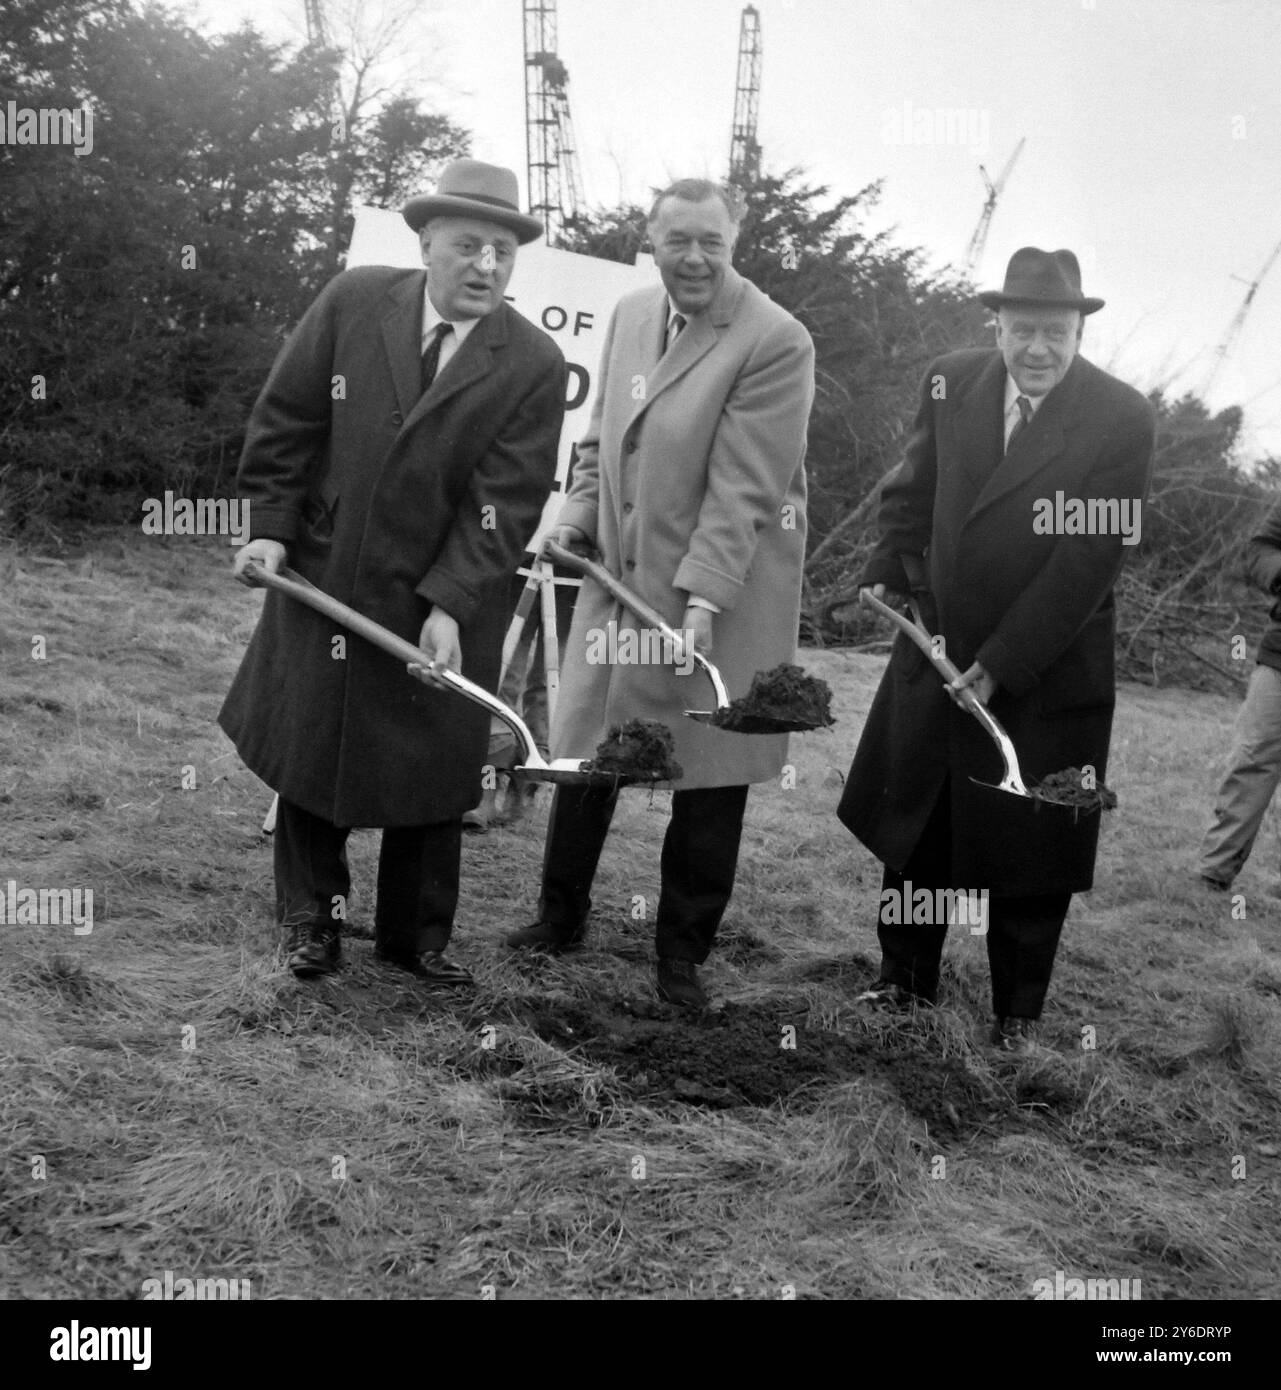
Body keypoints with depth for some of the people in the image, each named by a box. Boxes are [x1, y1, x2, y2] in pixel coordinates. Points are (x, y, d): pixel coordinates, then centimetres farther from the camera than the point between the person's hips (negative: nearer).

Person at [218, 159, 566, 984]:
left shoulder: (535, 366, -10)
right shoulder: (352, 303, -5)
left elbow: (506, 502, -14)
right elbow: (285, 422, 2)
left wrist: (449, 606, -21)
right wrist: (273, 527, -5)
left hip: (444, 601, -1)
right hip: (321, 577, 2)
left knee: (432, 773, 8)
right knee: (309, 750, 12)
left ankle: (417, 936, 26)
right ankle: (312, 918, 31)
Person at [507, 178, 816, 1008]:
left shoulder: (776, 342, -15)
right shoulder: (631, 314, 7)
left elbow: (743, 488, -20)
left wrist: (701, 601, -24)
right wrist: (581, 508, 5)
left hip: (719, 590, -6)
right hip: (619, 574, 6)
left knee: (710, 774, 4)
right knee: (584, 751, 13)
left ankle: (684, 952, 21)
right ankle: (561, 918, 31)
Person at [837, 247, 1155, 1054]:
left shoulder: (1124, 420, -15)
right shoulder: (951, 384, -2)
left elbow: (1090, 561, -17)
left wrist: (999, 666, -17)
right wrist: (890, 572, -2)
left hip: (1046, 675, -4)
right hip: (936, 650, 4)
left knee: (1026, 851, 8)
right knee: (914, 828, 15)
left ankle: (1019, 1014, 27)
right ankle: (906, 981, 35)